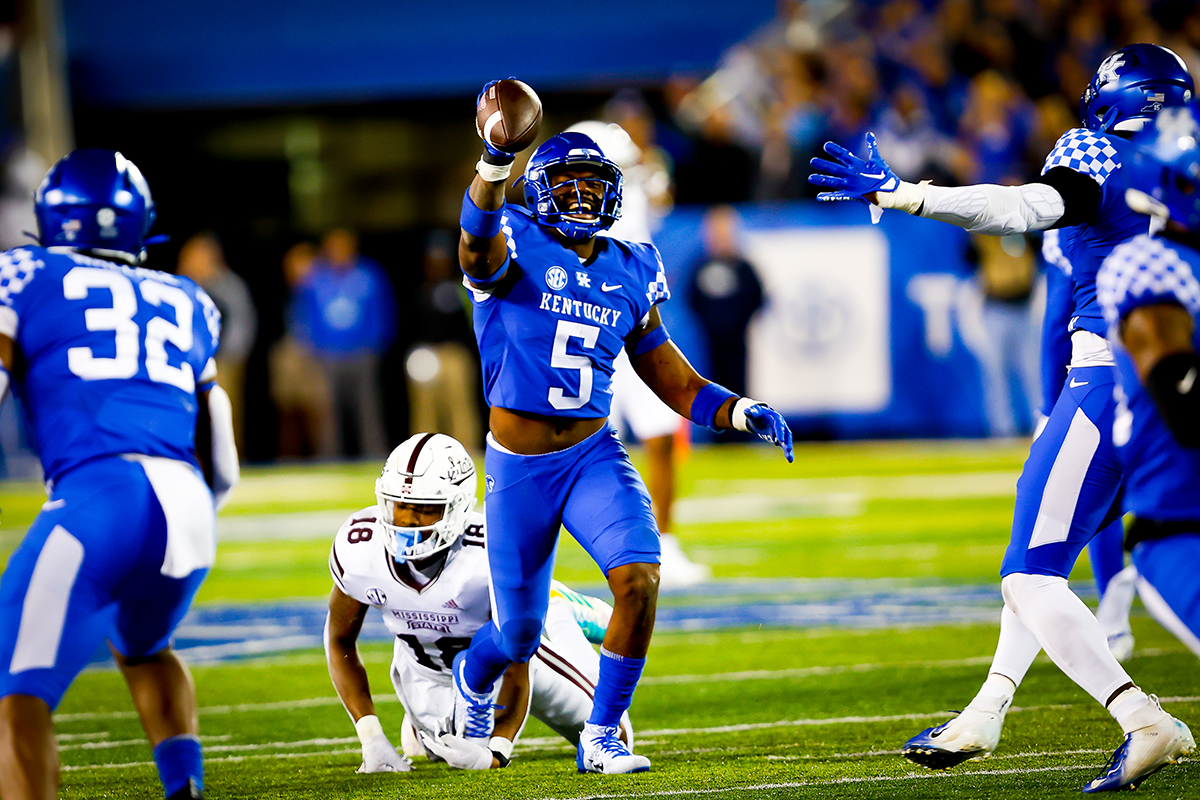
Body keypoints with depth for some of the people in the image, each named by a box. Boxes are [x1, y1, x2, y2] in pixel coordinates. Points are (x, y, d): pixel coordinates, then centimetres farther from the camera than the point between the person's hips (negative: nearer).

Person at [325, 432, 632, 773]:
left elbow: (515, 671, -34)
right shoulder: (357, 549, -32)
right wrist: (371, 739, -23)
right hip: (427, 667, 2)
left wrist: (495, 753, -50)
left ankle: (562, 615, 36)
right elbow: (340, 642, -14)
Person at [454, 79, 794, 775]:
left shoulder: (629, 274, 7)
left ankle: (601, 736, -6)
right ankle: (474, 680, 46)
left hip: (595, 453, 3)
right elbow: (479, 244, -34)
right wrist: (496, 163, -54)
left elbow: (676, 382, 12)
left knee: (640, 576, -22)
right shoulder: (515, 248, -7)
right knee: (519, 630, 7)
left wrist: (744, 412, -6)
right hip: (519, 465, -3)